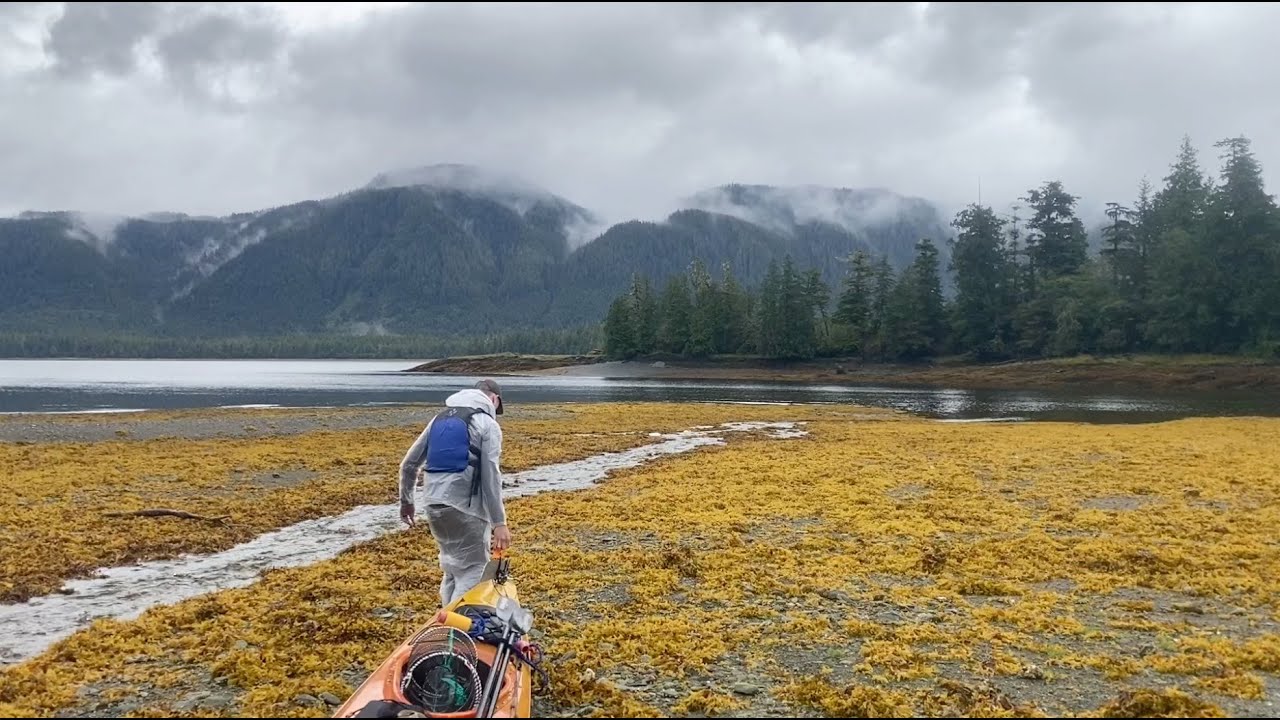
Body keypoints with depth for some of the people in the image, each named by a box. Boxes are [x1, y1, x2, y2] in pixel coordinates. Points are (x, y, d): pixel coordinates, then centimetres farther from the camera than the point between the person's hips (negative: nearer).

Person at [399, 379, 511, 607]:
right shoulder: (487, 423, -2)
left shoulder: (440, 418, 17)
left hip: (433, 504, 7)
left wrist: (406, 500, 29)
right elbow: (491, 476, -11)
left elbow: (409, 464, 18)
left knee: (452, 569, 20)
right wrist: (499, 522, -11)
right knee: (472, 573, -3)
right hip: (465, 507, -7)